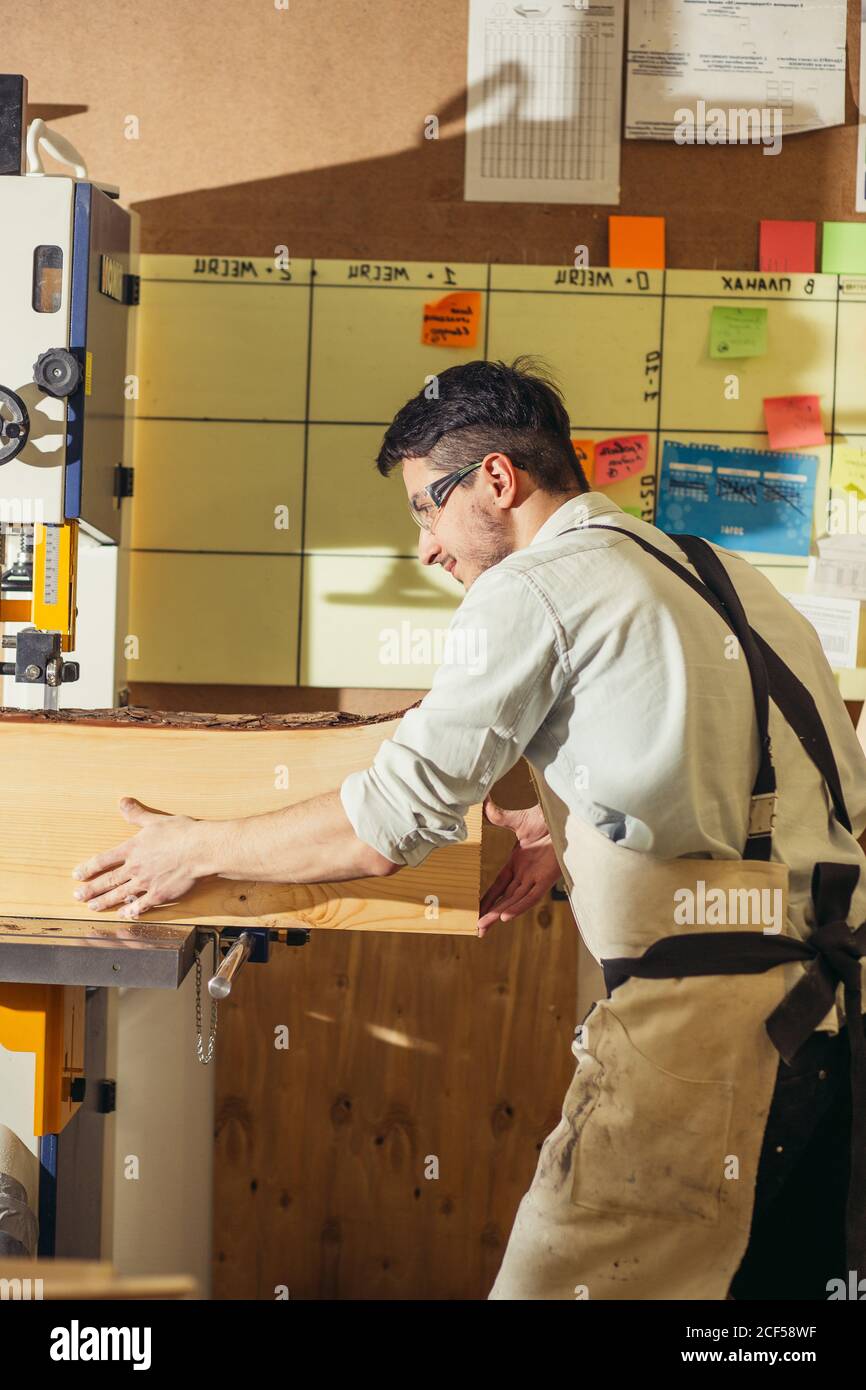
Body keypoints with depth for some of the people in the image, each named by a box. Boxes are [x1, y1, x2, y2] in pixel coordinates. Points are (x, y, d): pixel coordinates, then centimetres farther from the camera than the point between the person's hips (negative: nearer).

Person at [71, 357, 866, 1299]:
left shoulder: (531, 589, -5)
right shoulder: (722, 575, 19)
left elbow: (391, 823, -6)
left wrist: (198, 849, 7)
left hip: (701, 1010, -9)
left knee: (556, 1282, -1)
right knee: (773, 1276, 18)